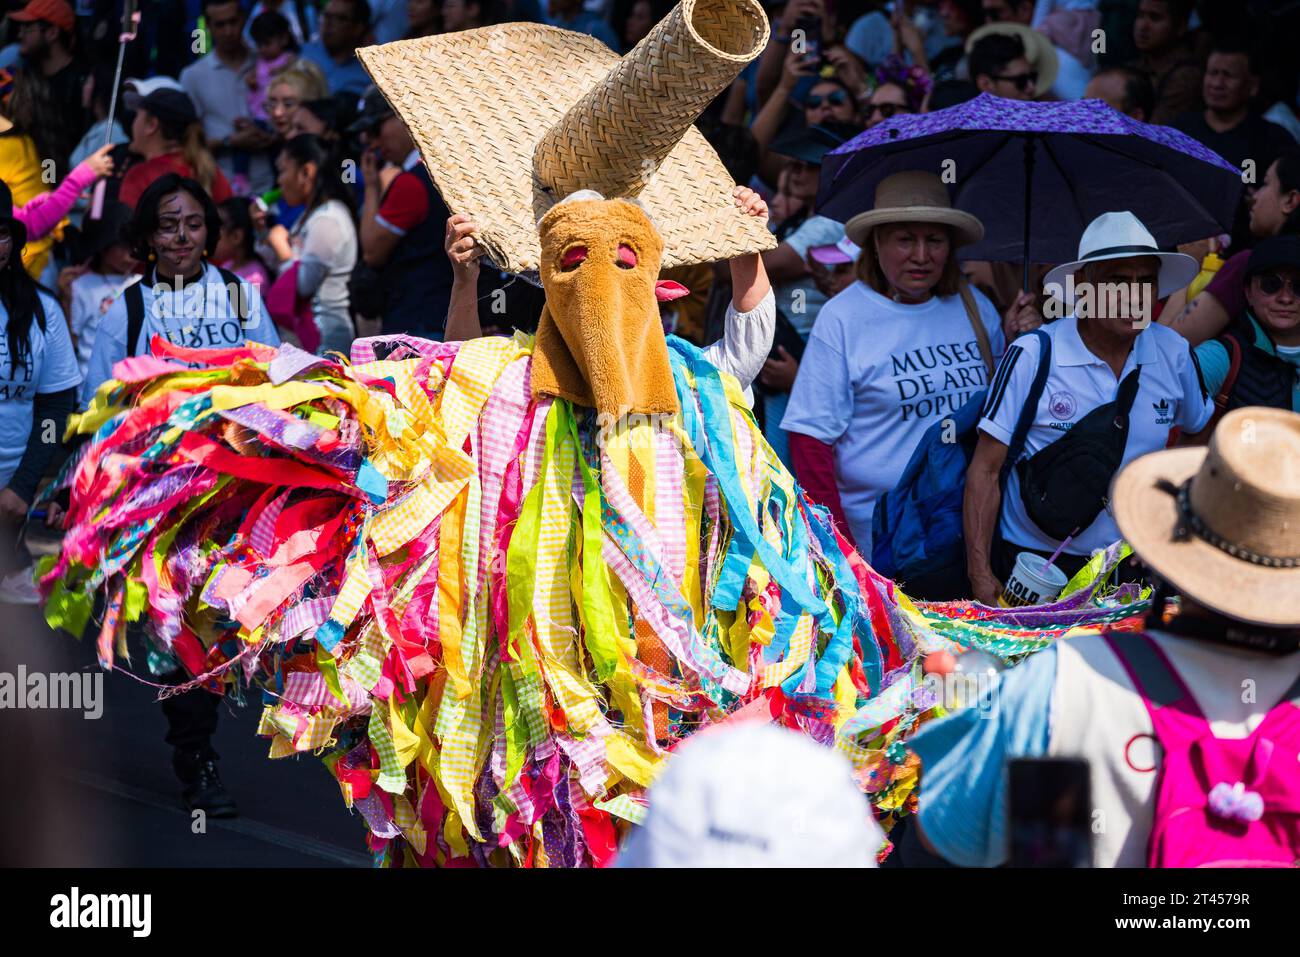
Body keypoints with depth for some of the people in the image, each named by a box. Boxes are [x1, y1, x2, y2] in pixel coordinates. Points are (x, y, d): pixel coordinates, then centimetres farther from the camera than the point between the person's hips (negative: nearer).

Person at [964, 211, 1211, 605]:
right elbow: (985, 470, -9)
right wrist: (980, 575, -15)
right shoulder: (1032, 356, -10)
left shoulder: (1174, 354, 1)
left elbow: (1201, 432, 18)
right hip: (1030, 564, -3)